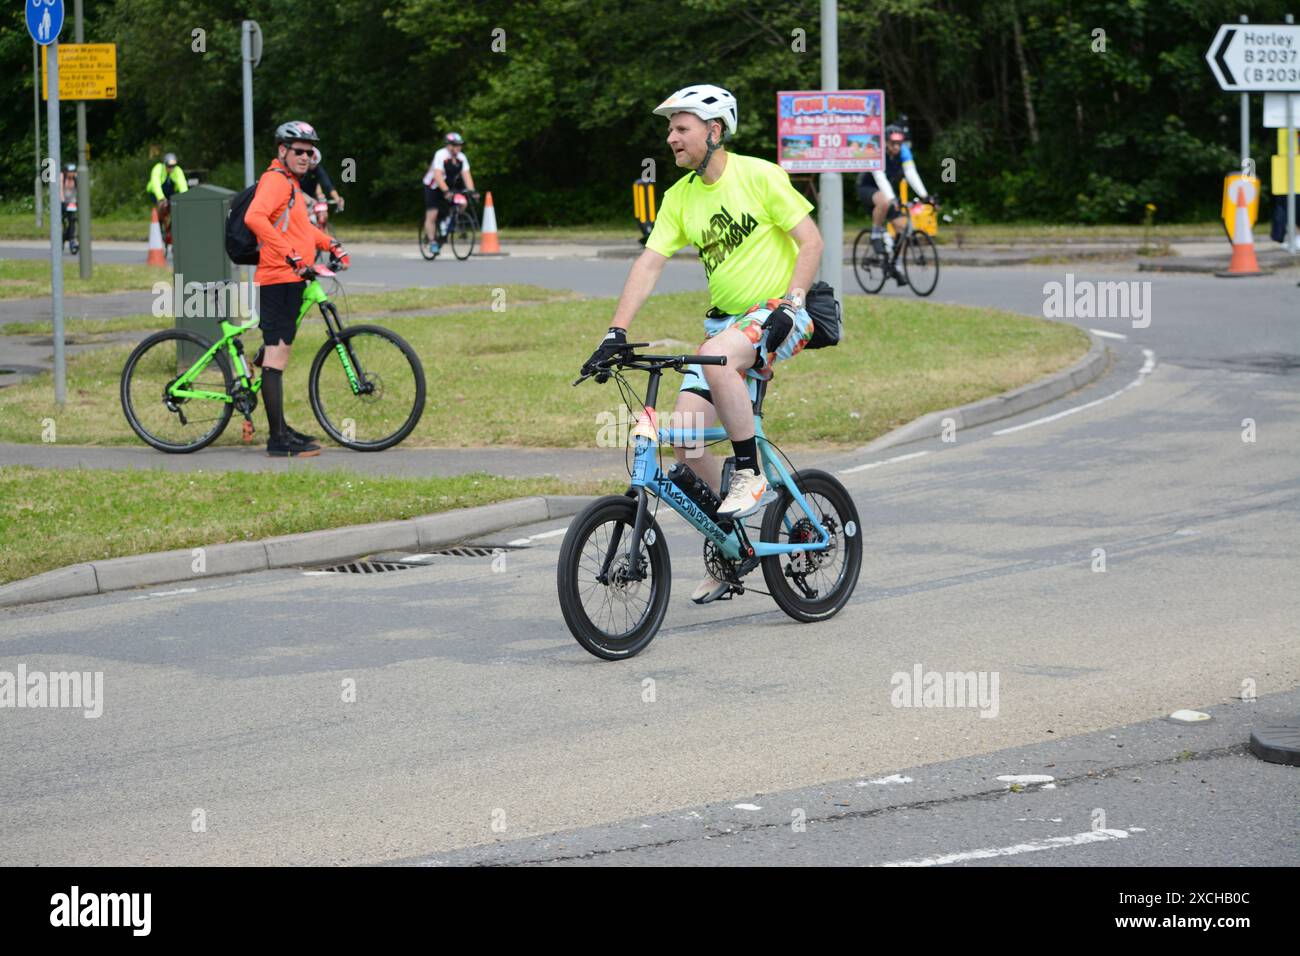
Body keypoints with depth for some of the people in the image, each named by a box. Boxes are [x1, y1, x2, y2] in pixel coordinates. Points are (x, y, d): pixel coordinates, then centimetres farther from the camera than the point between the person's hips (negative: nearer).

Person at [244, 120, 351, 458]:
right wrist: (290, 256, -32)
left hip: (291, 279, 11)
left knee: (277, 354, 16)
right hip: (279, 279, -11)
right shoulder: (275, 180, -12)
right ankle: (278, 439, -12)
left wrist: (332, 245, 20)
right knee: (276, 357, -10)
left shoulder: (290, 183, 21)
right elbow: (255, 218, -30)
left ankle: (280, 429, 24)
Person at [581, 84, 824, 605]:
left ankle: (751, 474, -22)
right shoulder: (680, 198, 5)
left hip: (777, 313, -6)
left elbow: (810, 241, -11)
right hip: (726, 321, 6)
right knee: (685, 437, -8)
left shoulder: (758, 175, -11)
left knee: (717, 357, -38)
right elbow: (648, 265, 0)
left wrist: (790, 304, -23)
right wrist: (615, 333, -11)